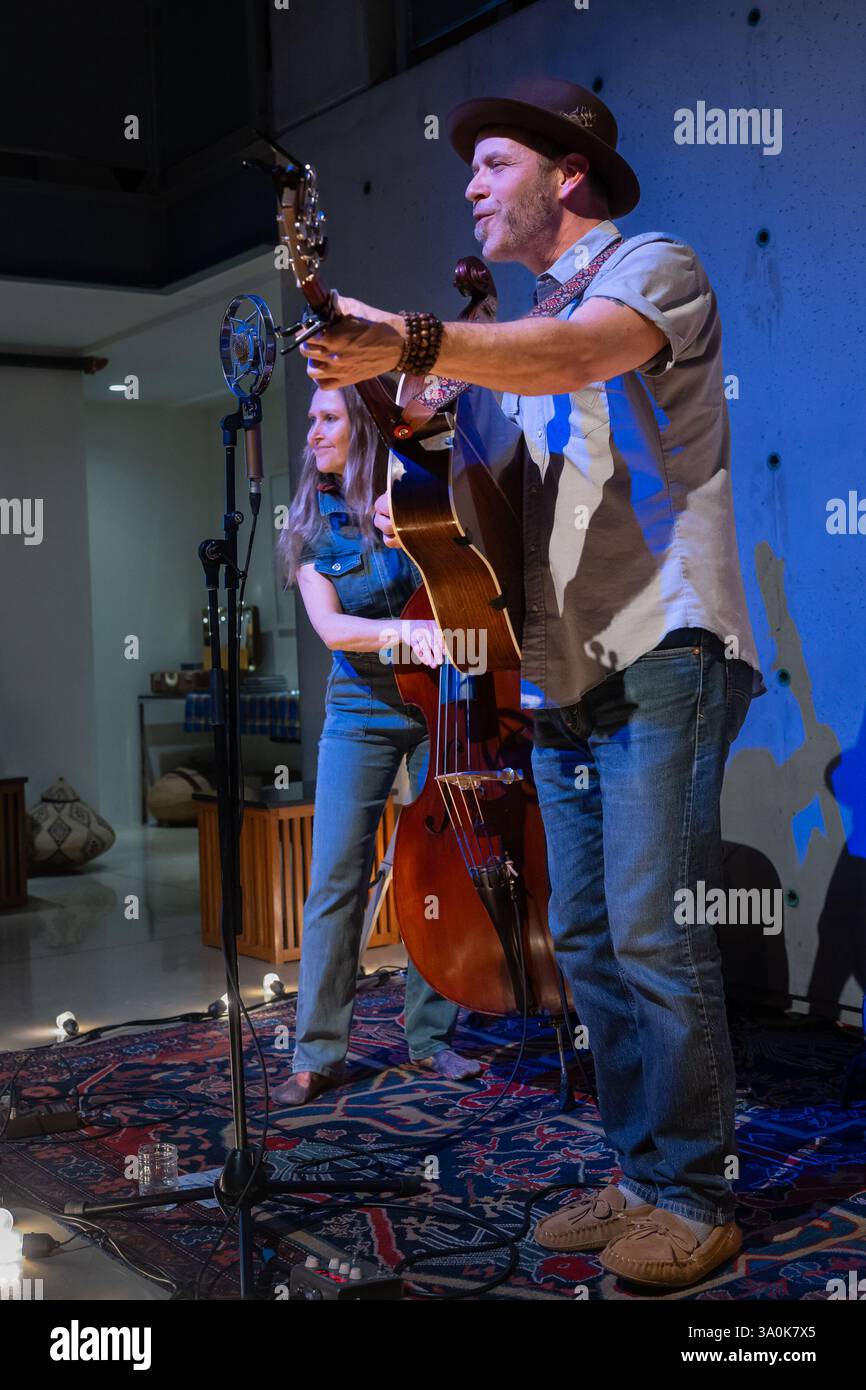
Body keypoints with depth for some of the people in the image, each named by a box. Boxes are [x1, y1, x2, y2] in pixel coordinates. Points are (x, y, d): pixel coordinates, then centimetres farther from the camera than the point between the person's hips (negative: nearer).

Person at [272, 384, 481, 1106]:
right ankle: (318, 1053, 5)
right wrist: (400, 630, -28)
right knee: (337, 879, -4)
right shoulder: (312, 524, 2)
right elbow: (329, 625, -9)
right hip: (361, 714, 0)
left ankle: (432, 1036, 17)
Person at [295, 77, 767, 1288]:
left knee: (653, 938, -9)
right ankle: (641, 1174, 21)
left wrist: (412, 345, -40)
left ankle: (695, 1199, 4)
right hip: (564, 677, 8)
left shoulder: (655, 265, -1)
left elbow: (580, 354, -25)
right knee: (586, 940, 9)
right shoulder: (528, 327, 23)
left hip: (662, 656, -8)